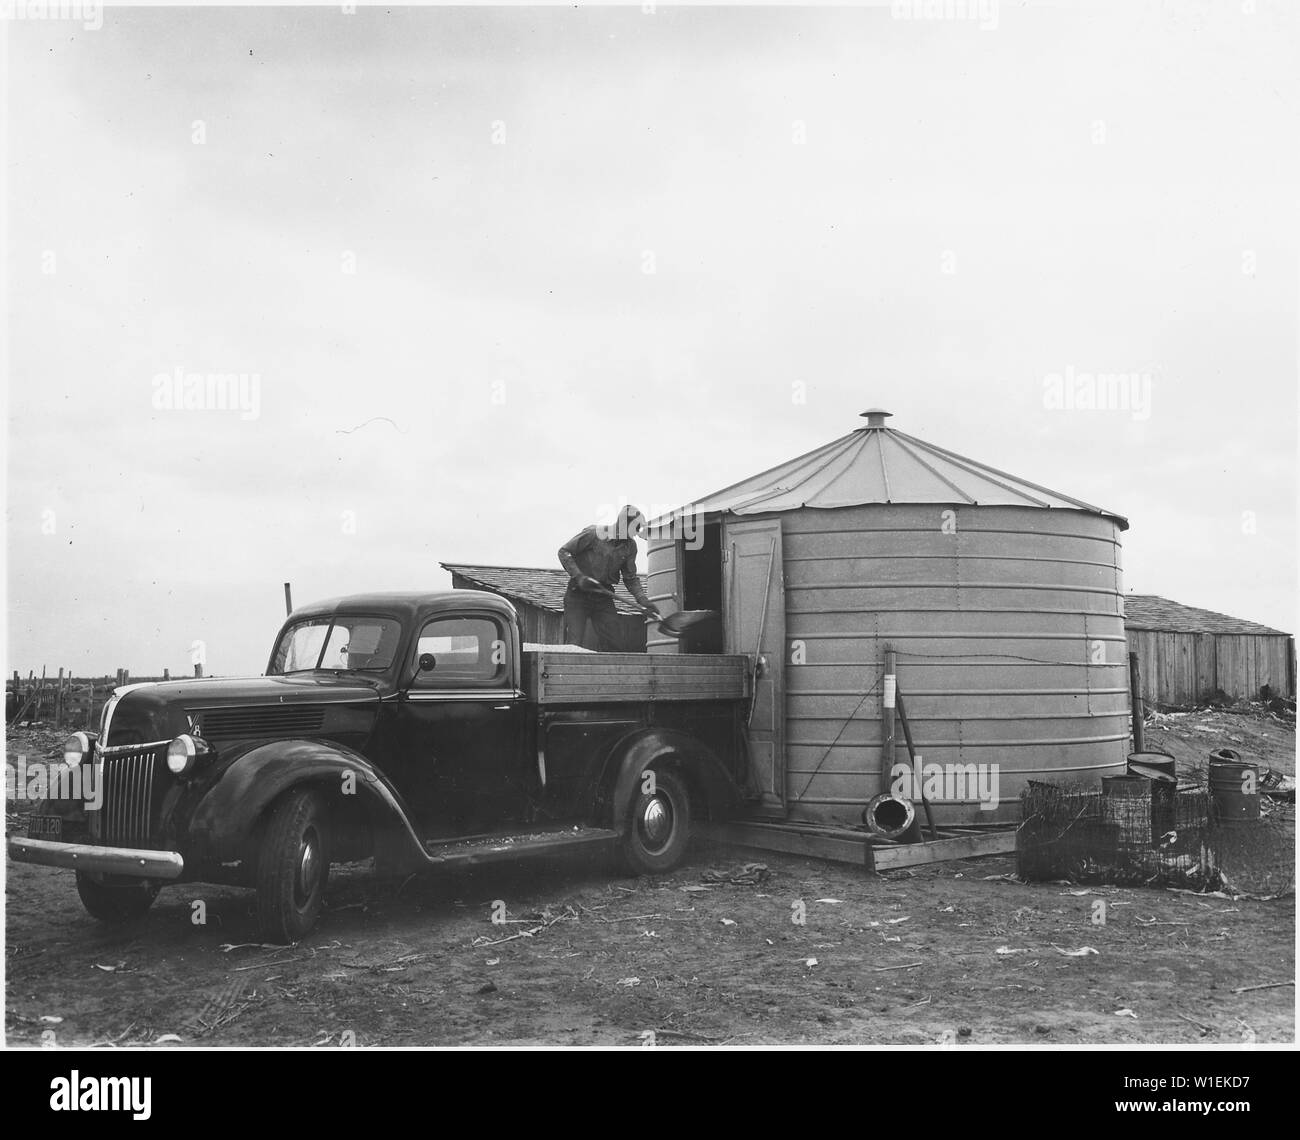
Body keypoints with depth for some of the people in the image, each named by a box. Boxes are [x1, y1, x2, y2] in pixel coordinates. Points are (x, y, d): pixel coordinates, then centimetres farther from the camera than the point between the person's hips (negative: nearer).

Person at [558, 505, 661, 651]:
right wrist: (579, 577, -19)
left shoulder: (630, 546, 2)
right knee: (574, 644, -12)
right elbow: (564, 552, -8)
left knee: (614, 644, -2)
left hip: (604, 596, 5)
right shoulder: (594, 533, -13)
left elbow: (630, 578, 7)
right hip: (578, 595, -5)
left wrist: (643, 600, -9)